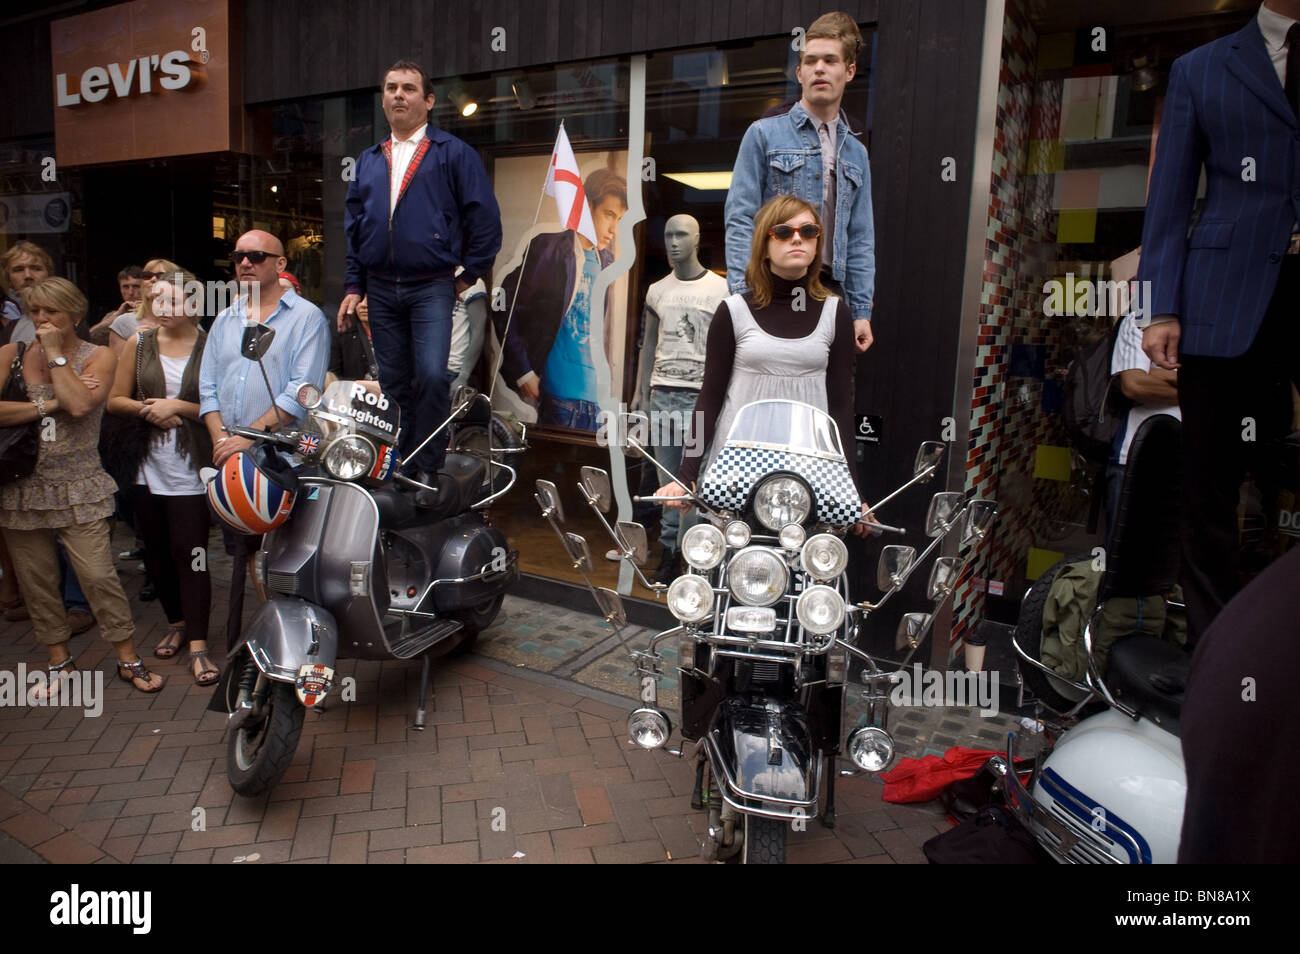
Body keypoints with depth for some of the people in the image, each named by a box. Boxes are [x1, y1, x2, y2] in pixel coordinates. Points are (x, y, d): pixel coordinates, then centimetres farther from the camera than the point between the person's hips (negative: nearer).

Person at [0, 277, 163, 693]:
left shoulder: (98, 357, 0)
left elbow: (80, 405, -19)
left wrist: (55, 354, -11)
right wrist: (50, 404, -15)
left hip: (78, 489, -3)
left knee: (99, 575, -7)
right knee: (36, 580, 10)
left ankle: (129, 659, 7)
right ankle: (59, 660, 26)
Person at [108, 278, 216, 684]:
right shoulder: (138, 343, 7)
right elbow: (115, 400, 9)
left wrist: (178, 407, -16)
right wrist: (148, 409, -8)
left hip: (189, 472, -4)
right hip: (147, 468, 5)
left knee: (190, 556, -5)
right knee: (157, 553, 14)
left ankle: (198, 644, 1)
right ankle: (177, 622, 33)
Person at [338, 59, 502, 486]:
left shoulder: (454, 154, 1)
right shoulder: (367, 161, 16)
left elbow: (485, 219, -3)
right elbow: (352, 227, 18)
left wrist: (469, 276, -4)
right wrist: (353, 286, 11)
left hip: (432, 287, -5)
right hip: (381, 288, 5)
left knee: (432, 376, -17)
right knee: (393, 383, 8)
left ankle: (427, 469, -3)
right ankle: (399, 465, 22)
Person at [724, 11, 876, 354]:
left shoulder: (855, 152, 17)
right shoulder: (764, 134, 3)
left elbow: (860, 239, 16)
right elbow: (740, 219, -4)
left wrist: (862, 310, 8)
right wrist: (743, 294, -15)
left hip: (830, 289, 5)